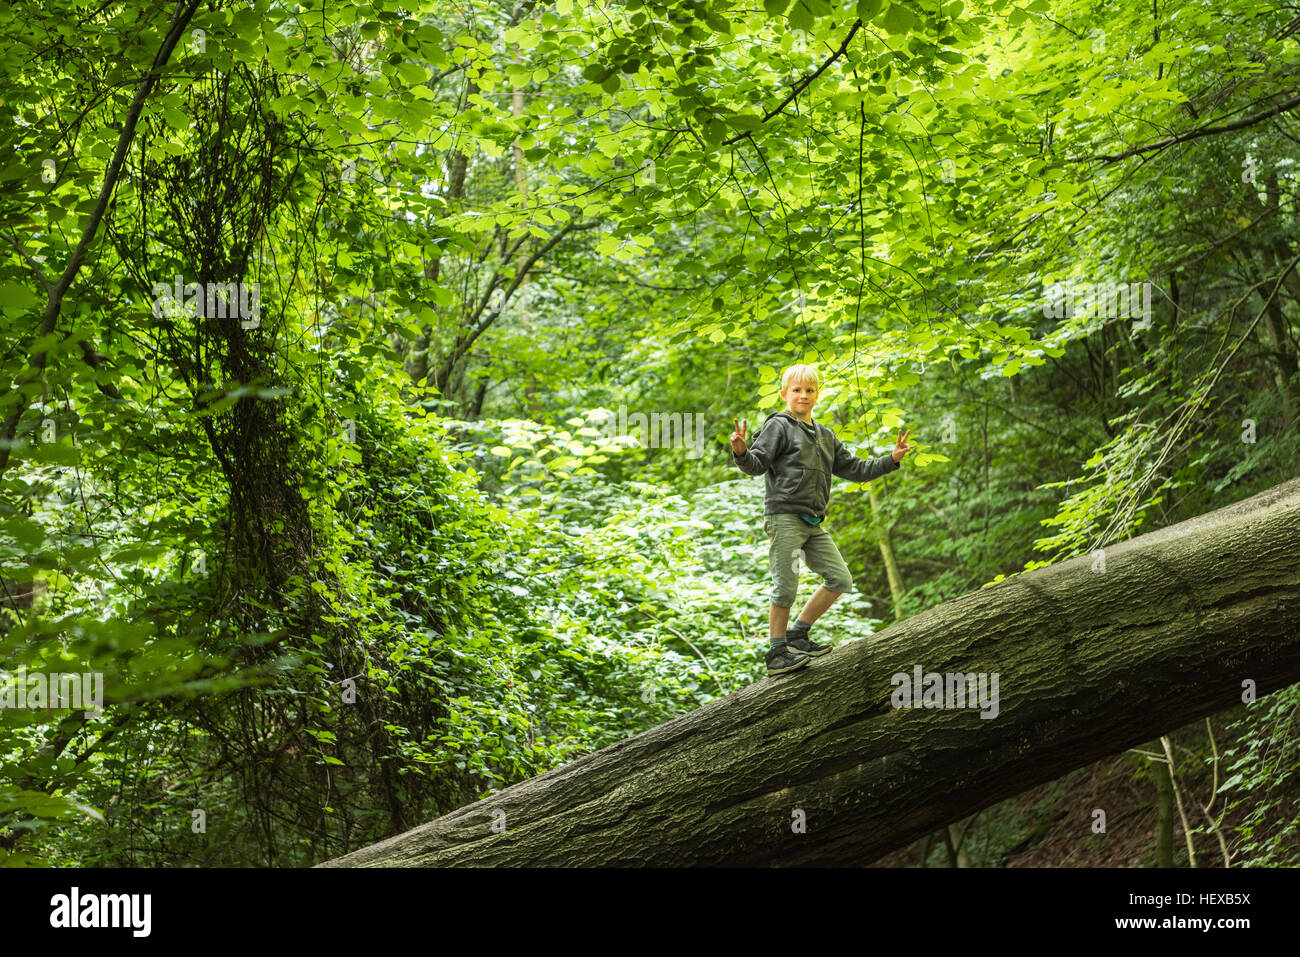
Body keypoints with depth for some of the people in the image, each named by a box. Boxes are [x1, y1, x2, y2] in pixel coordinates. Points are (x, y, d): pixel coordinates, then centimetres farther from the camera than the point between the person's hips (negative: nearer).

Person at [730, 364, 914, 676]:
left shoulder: (824, 436, 21)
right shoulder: (779, 426, -1)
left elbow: (853, 468, 25)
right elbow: (757, 463, -10)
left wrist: (891, 460, 19)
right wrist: (741, 452, -32)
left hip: (812, 522, 8)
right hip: (784, 517, -8)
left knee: (840, 579, 5)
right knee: (786, 586, -8)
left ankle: (797, 634, 14)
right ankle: (777, 653, 1)